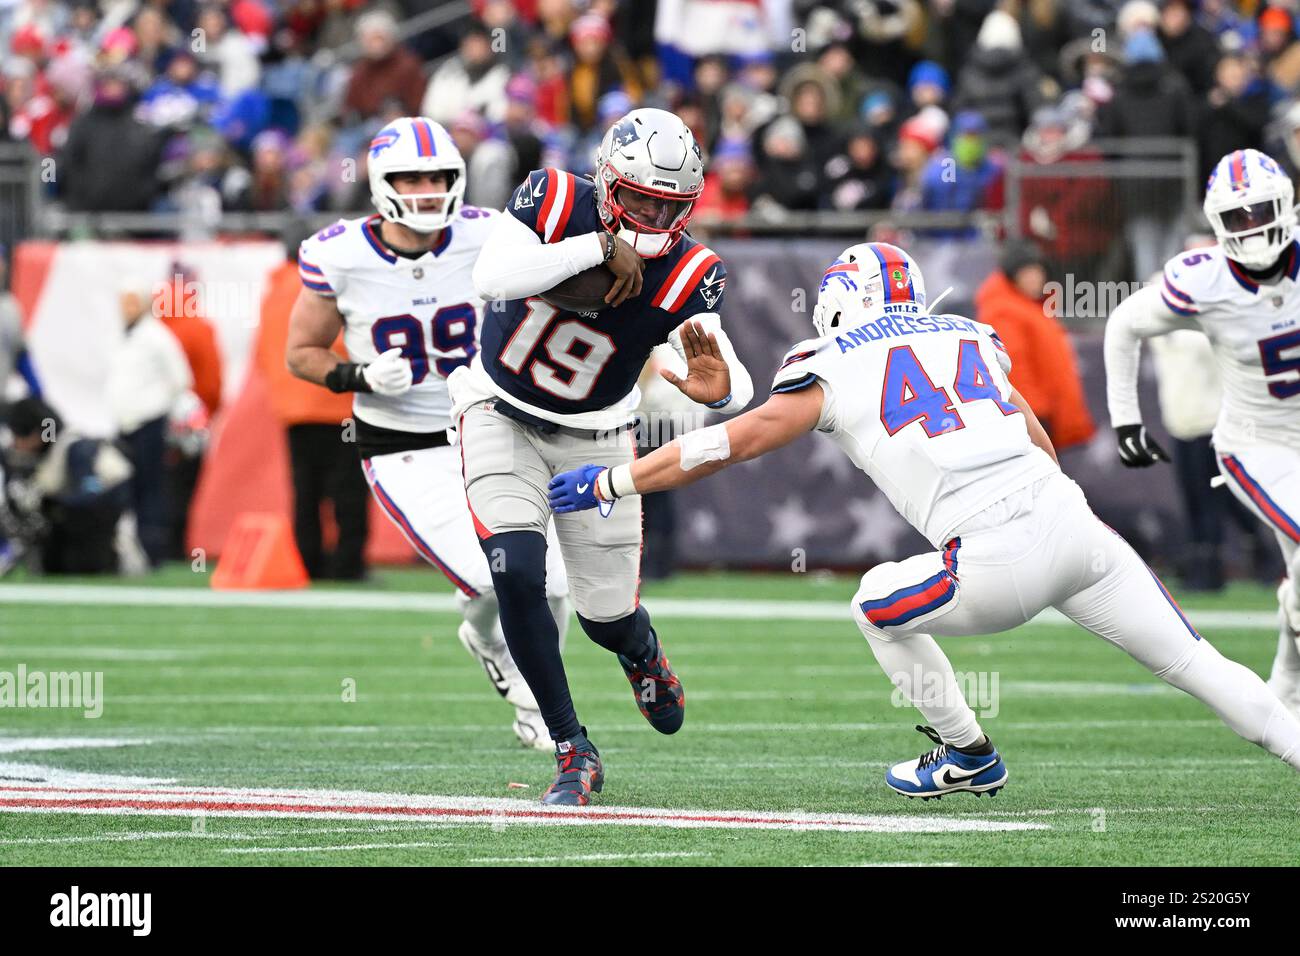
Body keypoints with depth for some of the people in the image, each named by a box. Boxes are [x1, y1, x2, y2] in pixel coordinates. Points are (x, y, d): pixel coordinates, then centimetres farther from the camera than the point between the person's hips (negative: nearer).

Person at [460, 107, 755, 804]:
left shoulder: (687, 274, -19)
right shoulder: (553, 203, -20)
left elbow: (733, 383, -29)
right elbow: (492, 278, -37)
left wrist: (721, 387, -54)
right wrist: (597, 247, -39)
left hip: (592, 434, 1)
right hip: (503, 415, -1)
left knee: (608, 615, 5)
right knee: (518, 578, -20)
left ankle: (643, 654, 46)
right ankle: (572, 749, -5)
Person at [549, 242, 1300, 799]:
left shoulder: (834, 368, 11)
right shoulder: (969, 339, 25)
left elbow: (731, 445, 13)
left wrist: (607, 484, 20)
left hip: (999, 565, -4)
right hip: (1075, 521, 4)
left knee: (879, 606, 23)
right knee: (1197, 665, 9)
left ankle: (969, 756, 30)